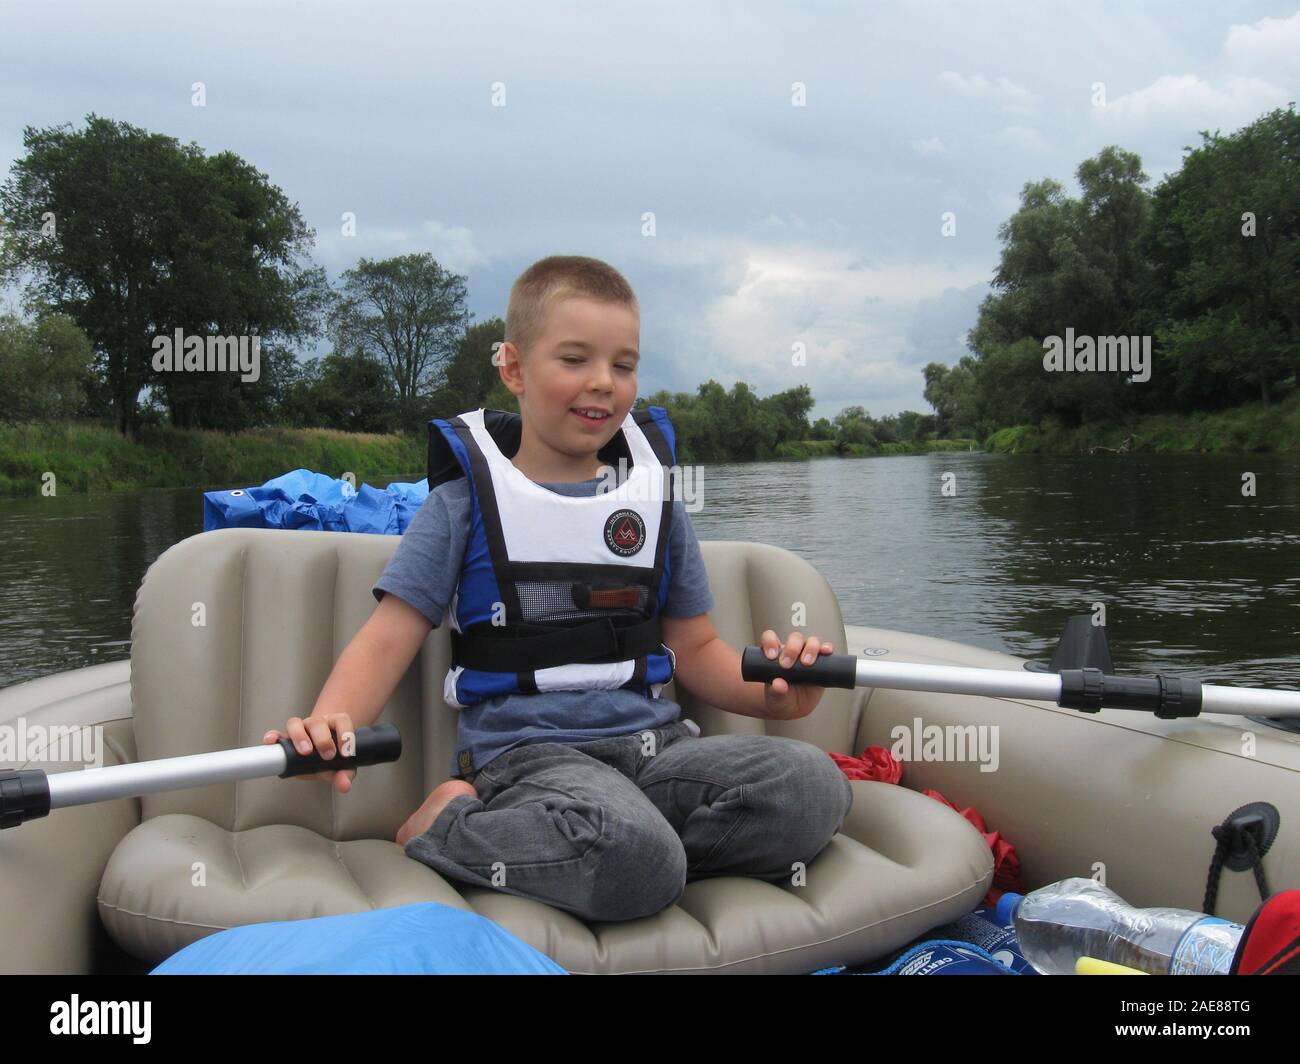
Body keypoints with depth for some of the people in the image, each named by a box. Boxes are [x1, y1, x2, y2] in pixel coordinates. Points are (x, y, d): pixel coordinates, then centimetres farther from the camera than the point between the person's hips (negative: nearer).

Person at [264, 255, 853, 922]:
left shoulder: (654, 496, 17)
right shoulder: (467, 498, 6)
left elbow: (695, 647, 19)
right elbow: (387, 641, 0)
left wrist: (771, 694, -1)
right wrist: (329, 721, -21)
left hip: (655, 740, 6)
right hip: (528, 750, -5)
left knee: (813, 787, -22)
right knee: (636, 863, -36)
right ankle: (451, 824, -8)